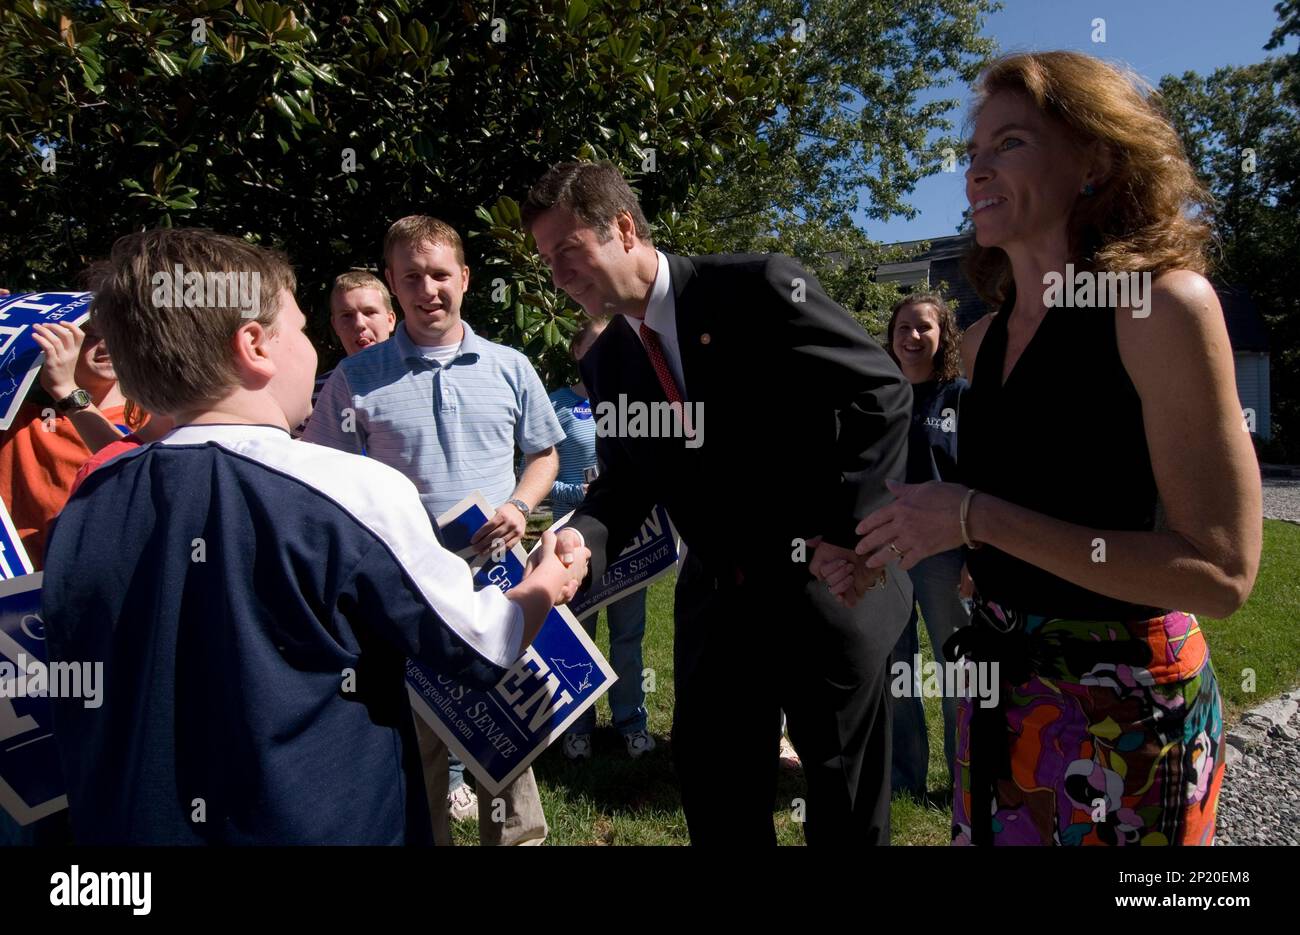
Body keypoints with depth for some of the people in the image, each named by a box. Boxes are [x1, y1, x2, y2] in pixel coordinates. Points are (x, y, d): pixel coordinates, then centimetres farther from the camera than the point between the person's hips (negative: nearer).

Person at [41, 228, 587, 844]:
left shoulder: (83, 511, -6)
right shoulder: (355, 491, -22)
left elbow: (75, 706, 6)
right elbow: (481, 646, -10)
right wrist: (550, 581, 9)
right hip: (326, 827, -5)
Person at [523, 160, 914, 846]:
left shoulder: (758, 287, -12)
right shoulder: (605, 365, 6)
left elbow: (882, 389, -14)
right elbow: (626, 480, 9)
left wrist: (854, 524, -21)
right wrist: (586, 538, -12)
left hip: (829, 592, -5)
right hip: (715, 609, 5)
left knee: (849, 812, 12)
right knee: (718, 806, 15)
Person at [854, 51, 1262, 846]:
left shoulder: (1163, 303, -16)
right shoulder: (986, 339, 4)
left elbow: (1221, 569, -22)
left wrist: (976, 517, -24)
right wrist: (894, 539, 3)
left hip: (1124, 709, -6)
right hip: (1000, 684, 7)